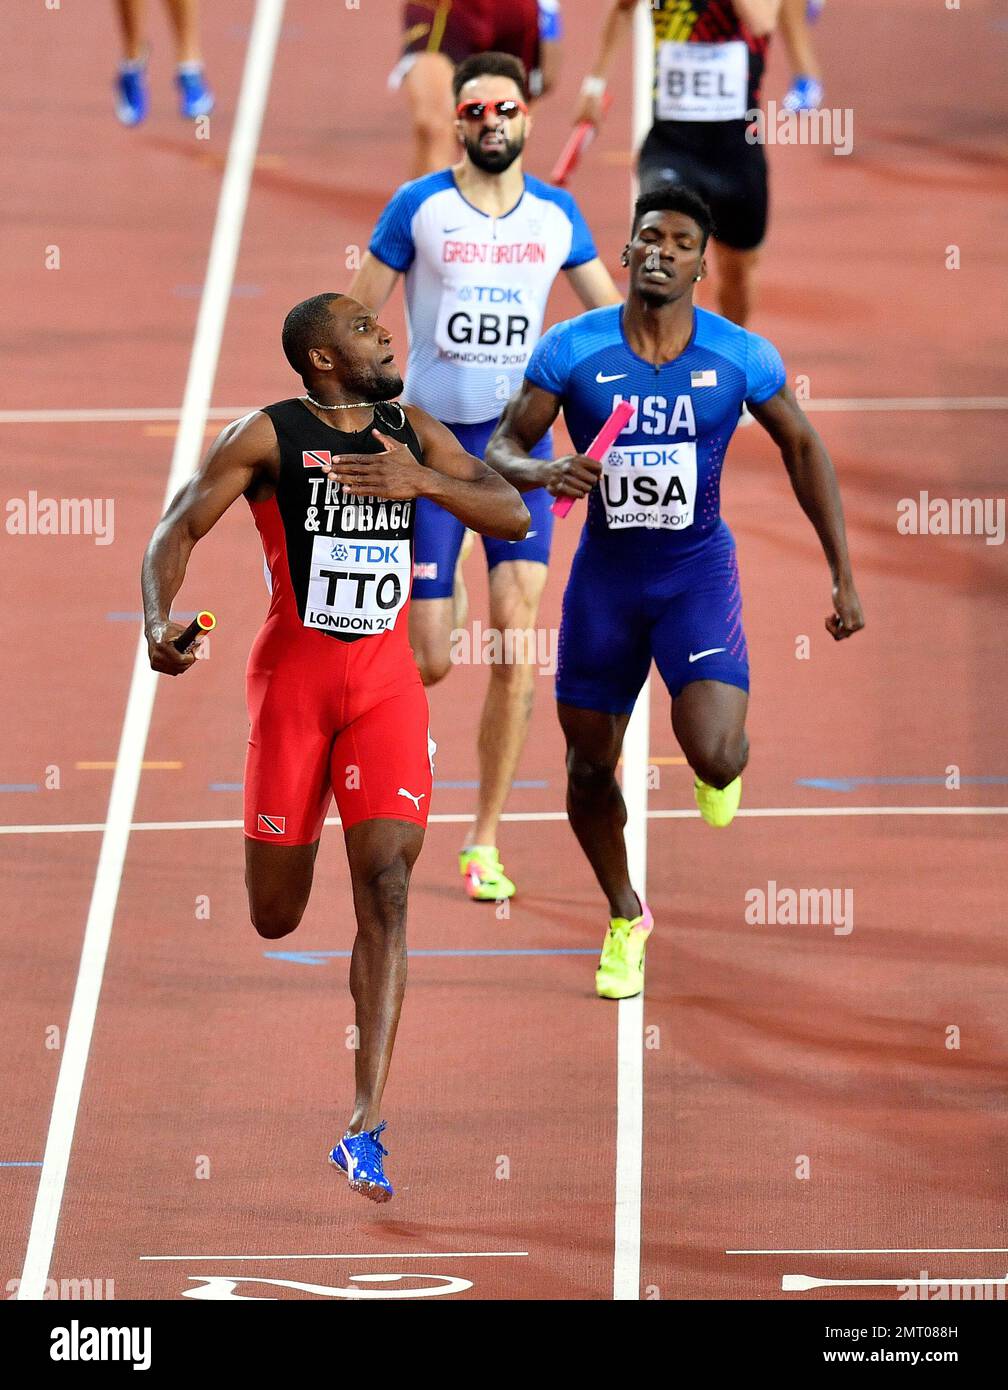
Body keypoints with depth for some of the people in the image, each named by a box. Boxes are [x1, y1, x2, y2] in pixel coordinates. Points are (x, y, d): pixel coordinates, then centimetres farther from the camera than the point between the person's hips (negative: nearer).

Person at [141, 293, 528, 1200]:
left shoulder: (414, 434, 7)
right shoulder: (267, 436, -5)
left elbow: (514, 518, 2)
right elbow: (178, 530, -5)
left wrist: (423, 481, -15)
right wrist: (160, 622, -24)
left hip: (386, 683, 2)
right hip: (293, 675, -2)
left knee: (386, 888, -13)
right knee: (275, 919, 2)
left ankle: (366, 1128, -18)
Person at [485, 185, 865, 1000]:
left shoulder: (741, 356, -8)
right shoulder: (573, 350, -9)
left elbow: (803, 449, 4)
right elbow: (501, 450, -5)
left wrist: (844, 576, 2)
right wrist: (544, 472, -30)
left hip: (698, 572, -2)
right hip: (605, 574, 2)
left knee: (712, 755, -21)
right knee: (590, 765, 8)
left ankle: (724, 768, 19)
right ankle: (626, 919, 34)